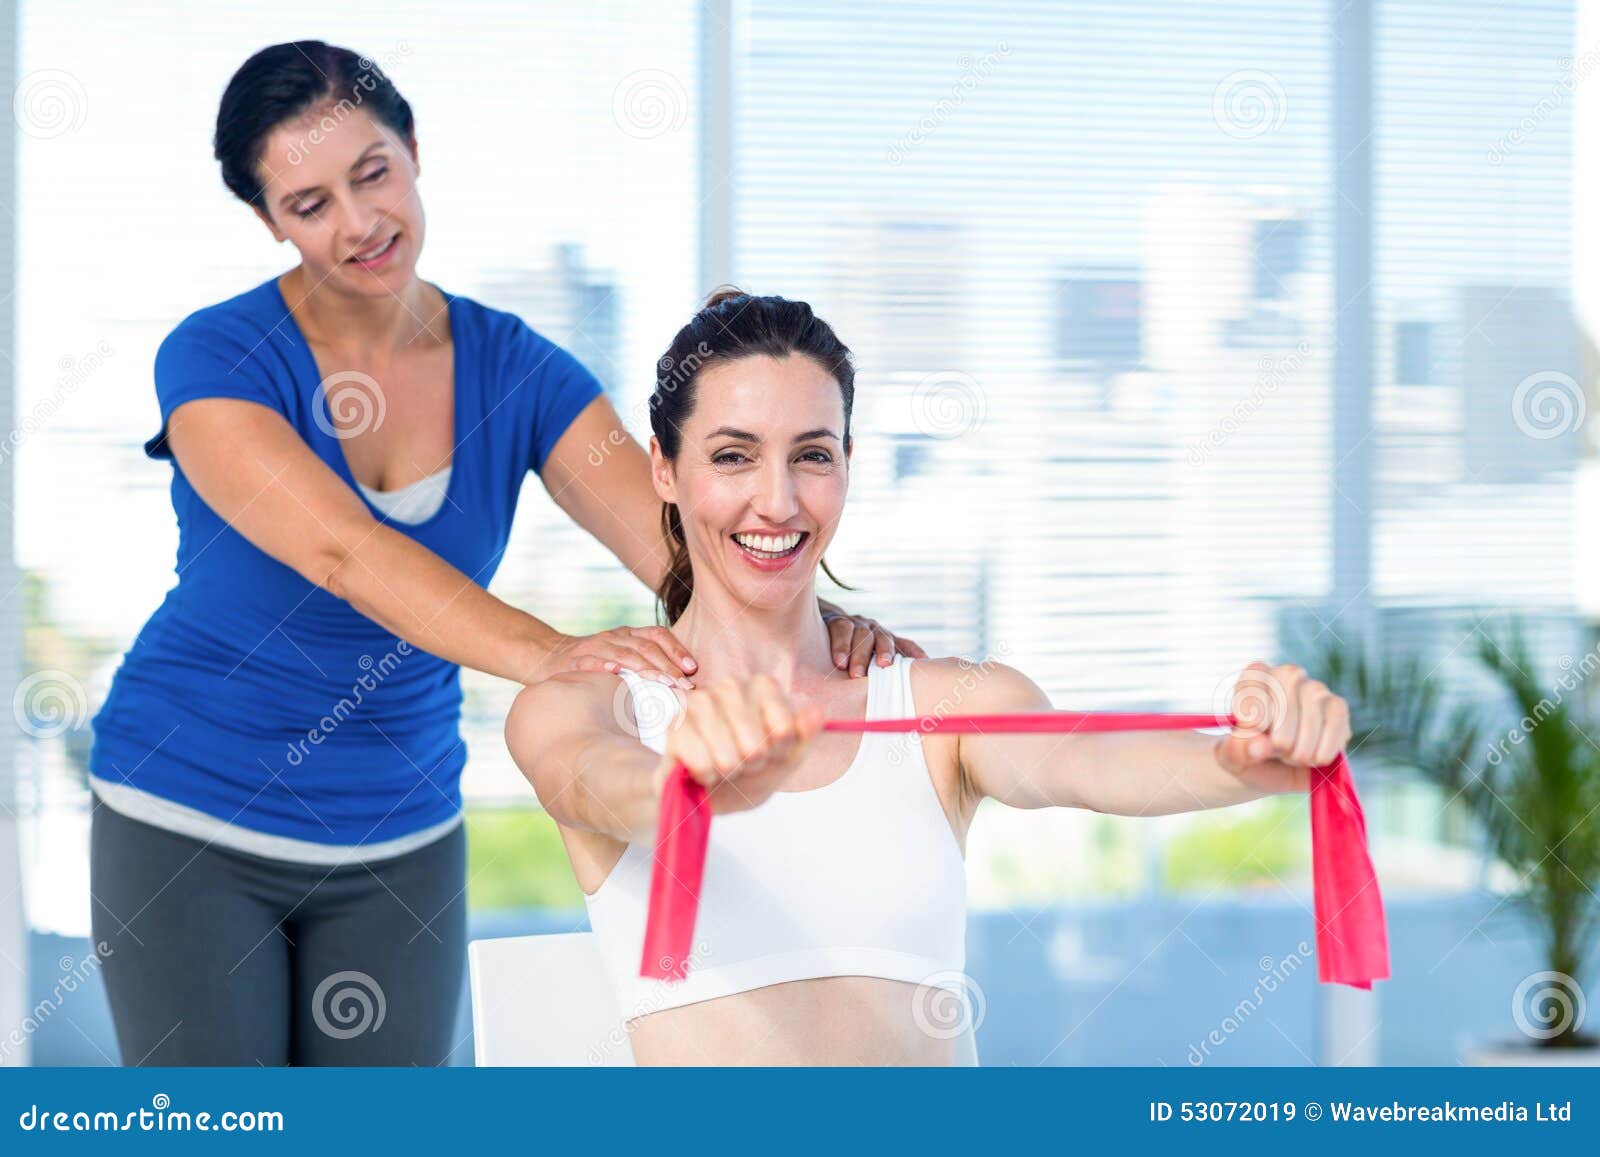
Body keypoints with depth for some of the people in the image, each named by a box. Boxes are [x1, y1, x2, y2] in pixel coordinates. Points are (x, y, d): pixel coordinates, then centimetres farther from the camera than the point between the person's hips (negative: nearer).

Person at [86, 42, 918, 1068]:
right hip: (192, 820, -3)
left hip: (403, 830, 3)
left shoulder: (512, 368, -5)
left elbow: (680, 540, -16)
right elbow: (341, 550, -34)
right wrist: (543, 652, -50)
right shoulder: (216, 359, -17)